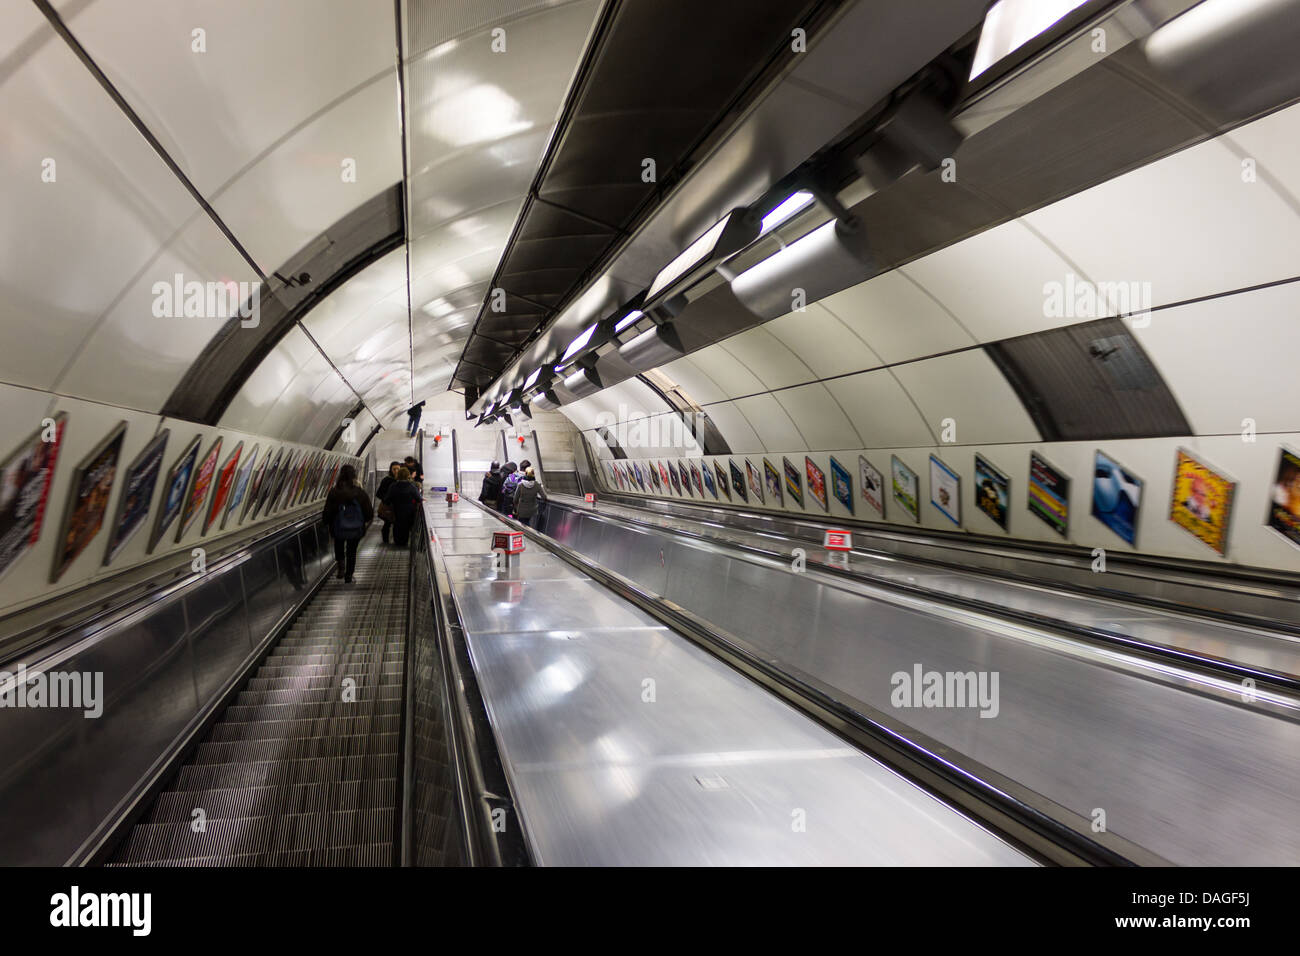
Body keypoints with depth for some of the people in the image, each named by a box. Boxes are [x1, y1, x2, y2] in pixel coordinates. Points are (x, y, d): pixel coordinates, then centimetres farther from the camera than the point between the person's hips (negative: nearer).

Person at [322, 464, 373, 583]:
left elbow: (327, 512, -8)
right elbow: (368, 511, -7)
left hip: (339, 529, 0)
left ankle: (341, 566, 7)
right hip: (356, 530, 0)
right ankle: (348, 576, 22)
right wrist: (367, 521, 15)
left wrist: (327, 524, 12)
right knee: (352, 551, 17)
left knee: (339, 547, 27)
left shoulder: (333, 492, -15)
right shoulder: (360, 492, -14)